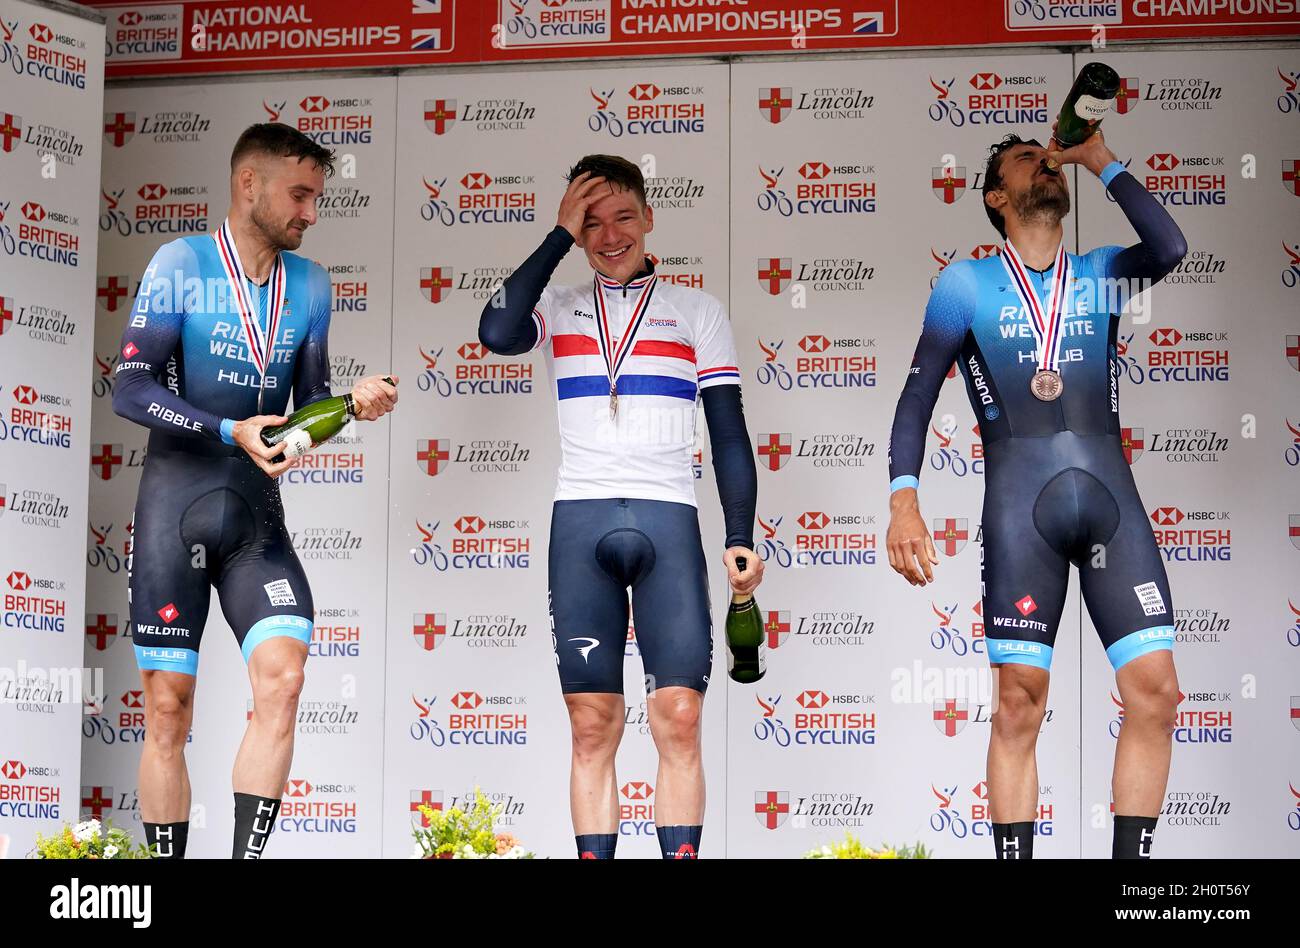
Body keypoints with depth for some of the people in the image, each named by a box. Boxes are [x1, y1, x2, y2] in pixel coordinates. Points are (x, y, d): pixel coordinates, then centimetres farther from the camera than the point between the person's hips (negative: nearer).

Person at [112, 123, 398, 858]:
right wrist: (231, 432, -20)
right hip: (176, 506, -3)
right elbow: (130, 390, -11)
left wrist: (354, 405, -7)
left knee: (283, 678, -15)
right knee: (169, 707, -1)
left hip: (257, 513, 3)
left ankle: (249, 852, -8)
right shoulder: (182, 264, -5)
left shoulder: (310, 284, 8)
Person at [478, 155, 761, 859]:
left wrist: (740, 537, 0)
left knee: (679, 721, -9)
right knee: (592, 727, -2)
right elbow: (497, 333, -9)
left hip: (668, 519, -1)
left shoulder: (697, 312, 13)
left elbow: (729, 435, 10)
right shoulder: (561, 308, 14)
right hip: (580, 519, 1)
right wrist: (560, 235, -2)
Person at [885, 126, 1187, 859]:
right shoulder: (966, 283, 11)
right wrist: (903, 502, -8)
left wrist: (1101, 159, 4)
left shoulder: (1101, 274, 17)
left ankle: (1132, 854, 4)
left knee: (1155, 691, -6)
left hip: (1113, 500, 3)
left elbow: (1171, 248, -6)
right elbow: (916, 401, 6)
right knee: (1019, 706, -5)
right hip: (1019, 506, -2)